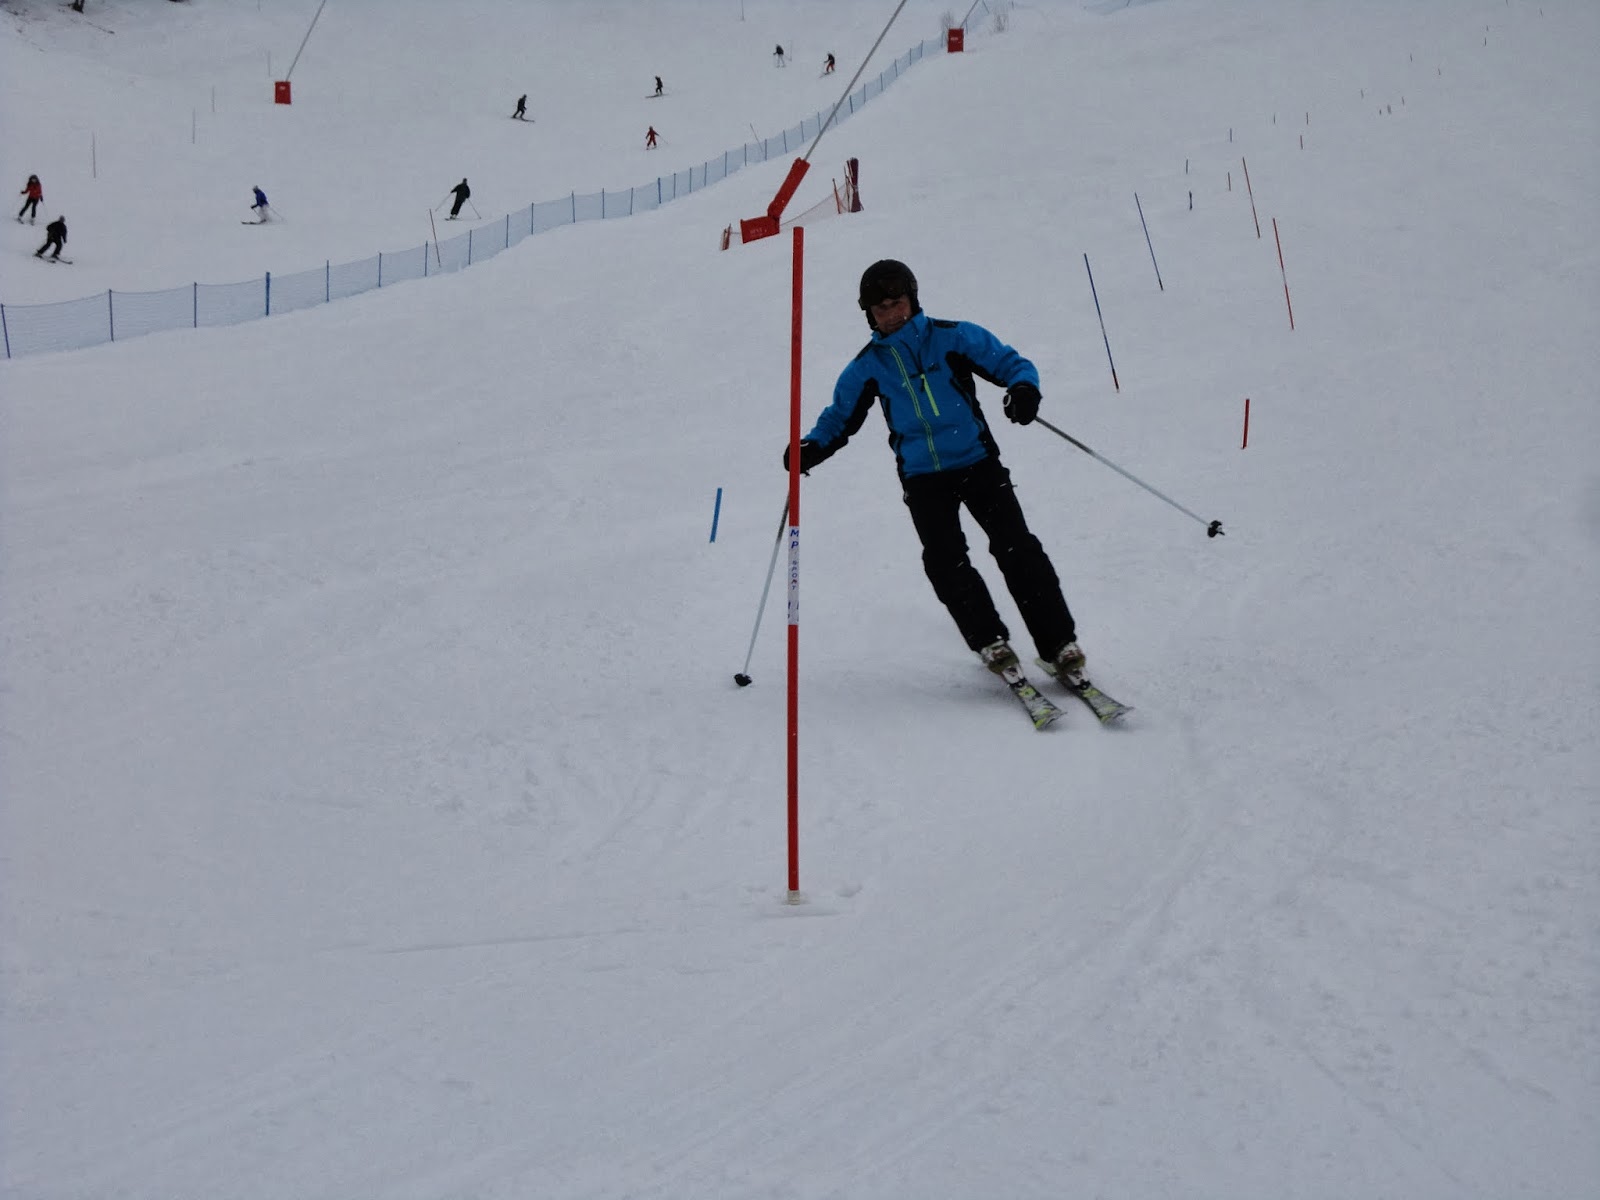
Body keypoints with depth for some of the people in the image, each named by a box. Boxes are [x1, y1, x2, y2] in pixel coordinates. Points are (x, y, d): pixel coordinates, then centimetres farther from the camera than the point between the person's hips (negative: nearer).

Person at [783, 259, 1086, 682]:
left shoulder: (953, 338, -1)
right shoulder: (867, 367, 6)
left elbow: (1011, 364, 0)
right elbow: (840, 418, 18)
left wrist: (1023, 389, -23)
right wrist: (811, 449, -1)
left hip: (977, 461, -2)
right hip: (922, 477, 2)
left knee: (1016, 548, -12)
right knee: (945, 562, -16)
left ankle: (1060, 644, -7)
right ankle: (989, 642, -2)